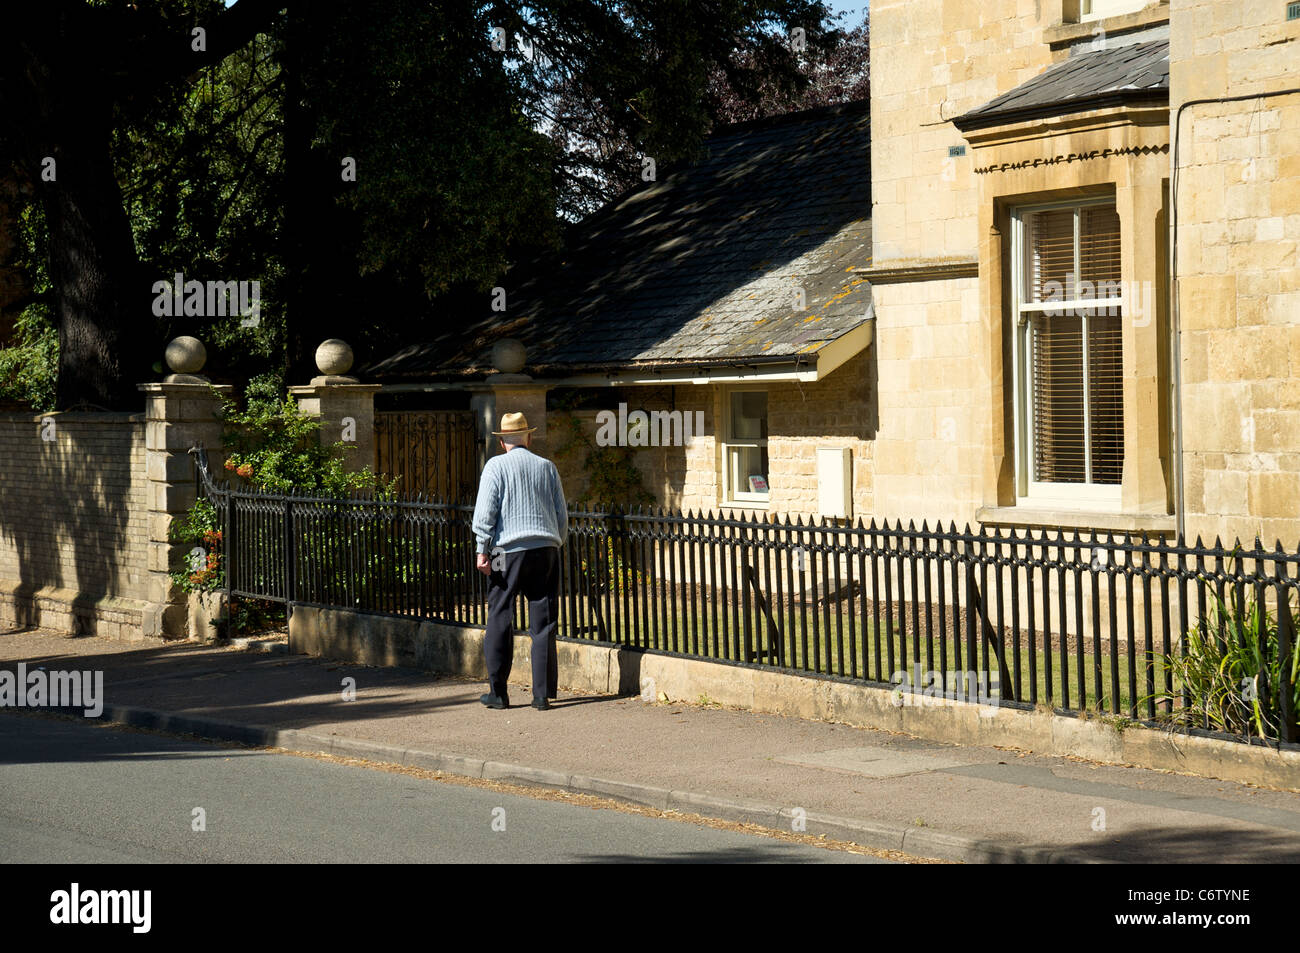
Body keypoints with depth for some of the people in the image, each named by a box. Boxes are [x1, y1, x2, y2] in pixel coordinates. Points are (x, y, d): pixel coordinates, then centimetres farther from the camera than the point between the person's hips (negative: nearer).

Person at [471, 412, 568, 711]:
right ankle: (543, 694, 1)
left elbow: (485, 510, -7)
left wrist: (482, 550, -5)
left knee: (499, 622, 4)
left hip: (509, 551, -3)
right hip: (545, 550, 3)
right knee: (543, 624, 3)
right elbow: (561, 513, 14)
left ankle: (498, 693, 5)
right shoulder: (547, 467, 11)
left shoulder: (496, 466, 0)